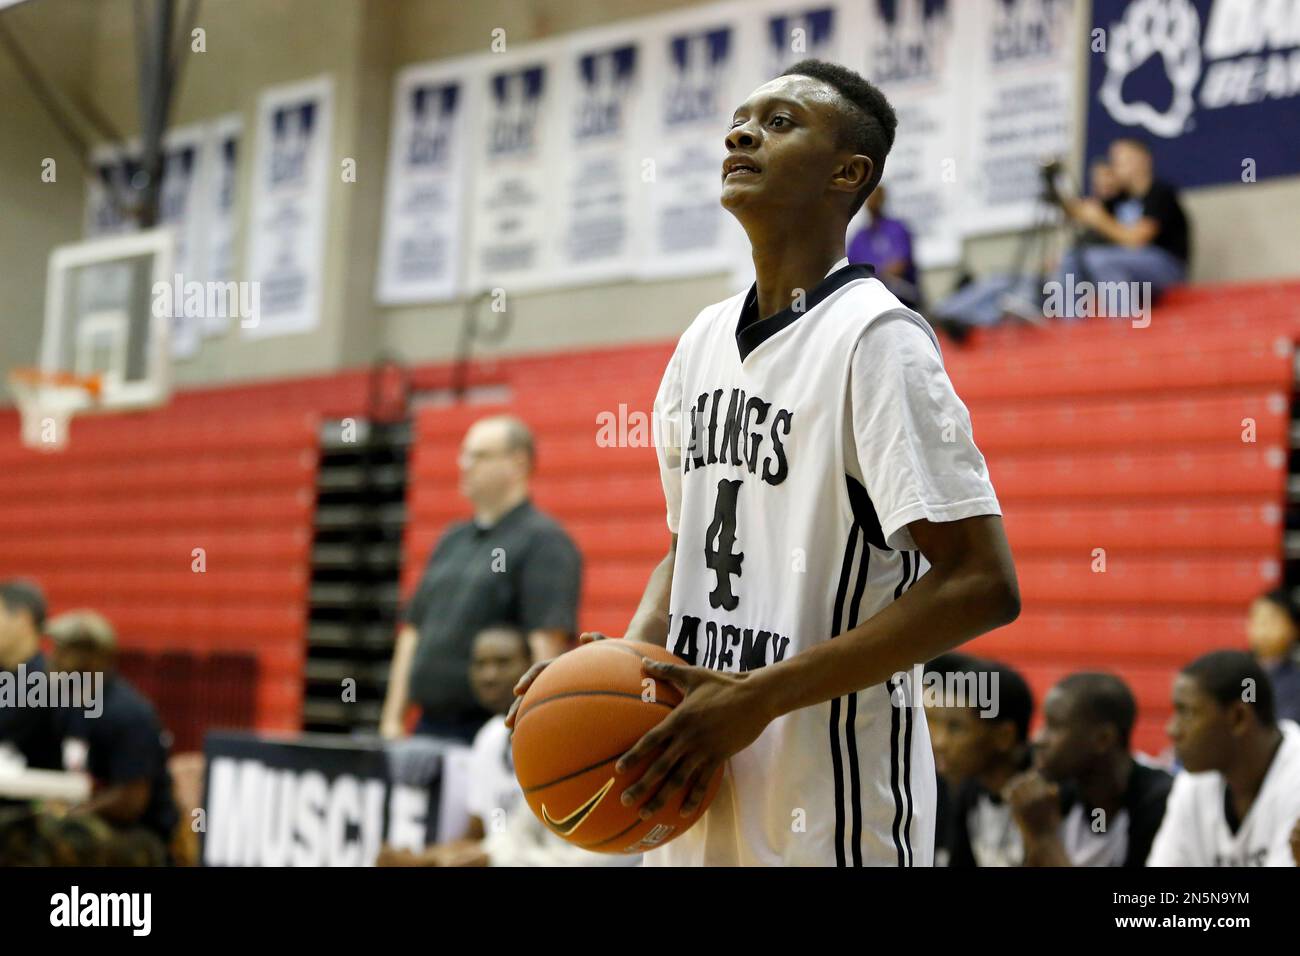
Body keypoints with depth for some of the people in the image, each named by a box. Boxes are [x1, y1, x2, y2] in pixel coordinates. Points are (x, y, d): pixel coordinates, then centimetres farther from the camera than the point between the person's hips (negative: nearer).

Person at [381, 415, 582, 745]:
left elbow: (548, 643, -15)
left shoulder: (544, 541, -6)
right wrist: (393, 719, 13)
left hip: (495, 731, -7)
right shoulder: (452, 540, 19)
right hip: (430, 725, 7)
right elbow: (413, 630, 20)